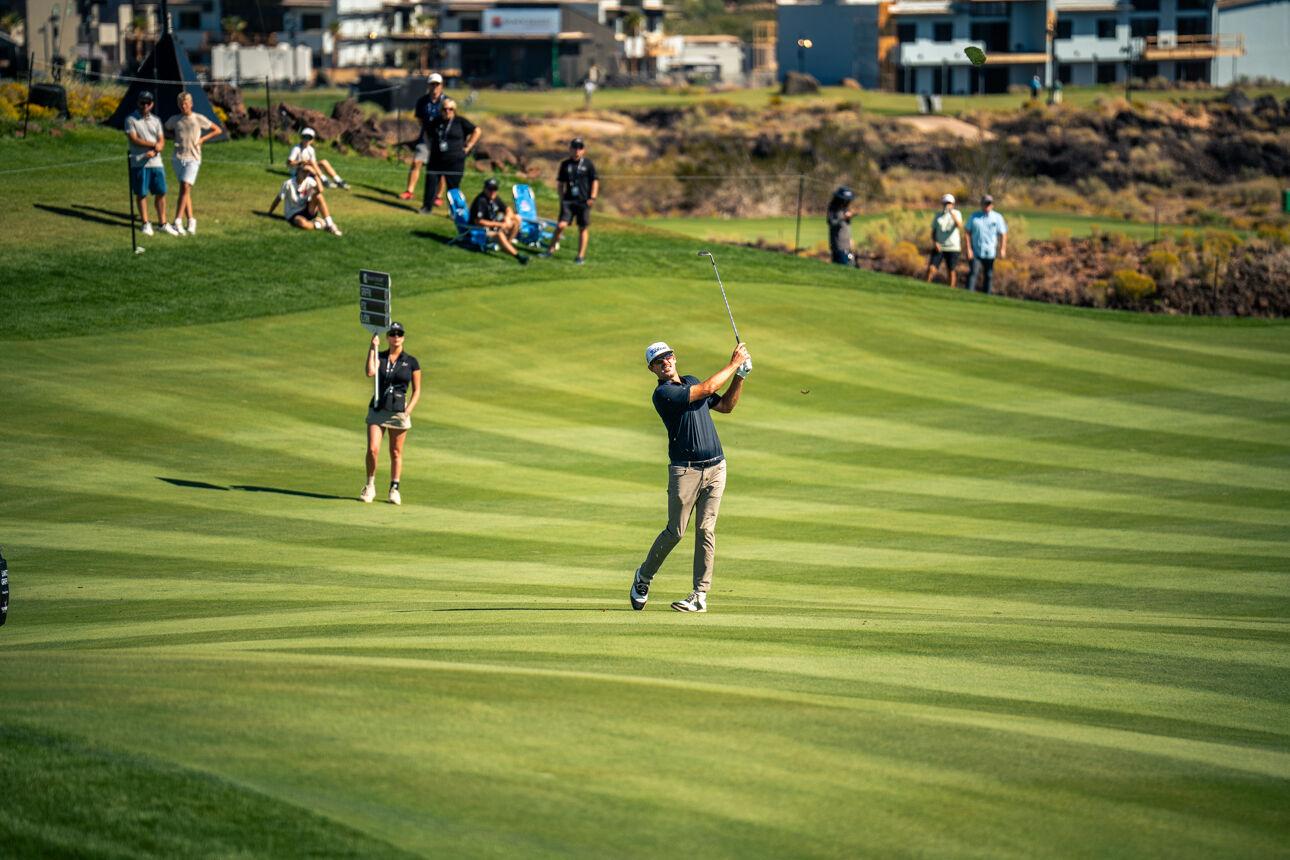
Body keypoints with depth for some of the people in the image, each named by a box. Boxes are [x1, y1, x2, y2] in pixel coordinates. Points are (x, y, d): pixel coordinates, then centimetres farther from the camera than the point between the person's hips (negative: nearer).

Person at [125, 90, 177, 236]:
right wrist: (154, 145, -10)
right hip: (139, 163, -4)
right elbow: (134, 139, -12)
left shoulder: (156, 120, 14)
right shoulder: (131, 119, -1)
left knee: (161, 193, 3)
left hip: (156, 162, 4)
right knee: (141, 194, 0)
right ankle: (146, 224, 8)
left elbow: (161, 142, 7)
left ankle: (163, 223, 11)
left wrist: (154, 152, -14)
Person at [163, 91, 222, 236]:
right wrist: (176, 137, 11)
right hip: (178, 157, 3)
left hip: (193, 158, -3)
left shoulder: (199, 119, 0)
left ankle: (178, 220, -19)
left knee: (185, 187, -16)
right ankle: (191, 220, 11)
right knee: (185, 190, 5)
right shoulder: (174, 120, 7)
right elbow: (166, 128, 28)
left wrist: (203, 139, -3)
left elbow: (218, 130, 8)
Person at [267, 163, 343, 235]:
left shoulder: (309, 181, -6)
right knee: (302, 223, -42)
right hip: (293, 215, -4)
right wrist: (269, 213, 3)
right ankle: (319, 224, -11)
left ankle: (330, 224, -26)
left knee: (318, 195, -27)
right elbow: (278, 199, -3)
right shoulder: (289, 183, -13)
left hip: (308, 211, 4)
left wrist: (315, 174, -28)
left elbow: (320, 190, -26)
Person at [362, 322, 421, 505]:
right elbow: (370, 372, -15)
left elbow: (417, 391, 6)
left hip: (399, 412, -1)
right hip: (377, 409, 1)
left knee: (396, 453, 4)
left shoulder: (411, 362, 4)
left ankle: (394, 489, 14)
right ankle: (370, 486, 5)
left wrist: (408, 410, -8)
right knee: (372, 449, -10)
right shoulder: (379, 357, 6)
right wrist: (373, 347, -11)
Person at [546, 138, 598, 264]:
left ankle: (581, 256, 12)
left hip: (584, 201, -1)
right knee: (561, 225, -14)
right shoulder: (565, 164, 6)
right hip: (568, 200, 1)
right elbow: (560, 183, 13)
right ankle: (552, 248, 2)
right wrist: (561, 198, 6)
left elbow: (595, 181, 3)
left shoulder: (588, 164, 1)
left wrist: (592, 197, -6)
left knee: (582, 228, 4)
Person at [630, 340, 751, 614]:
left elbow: (726, 406, 23)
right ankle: (643, 577, 20)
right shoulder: (663, 393, -10)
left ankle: (700, 596, -1)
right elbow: (706, 389, -16)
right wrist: (733, 364, -7)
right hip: (685, 469, -6)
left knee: (706, 531, -1)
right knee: (675, 532, -4)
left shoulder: (690, 381, 16)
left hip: (715, 467, 6)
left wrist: (740, 376, 10)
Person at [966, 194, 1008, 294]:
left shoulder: (997, 217, 4)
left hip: (990, 253, 1)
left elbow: (1003, 234, 1)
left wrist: (1002, 249, -13)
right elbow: (968, 233, 6)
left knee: (989, 275, 6)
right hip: (976, 252, -1)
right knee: (973, 273, -14)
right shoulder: (974, 216, 6)